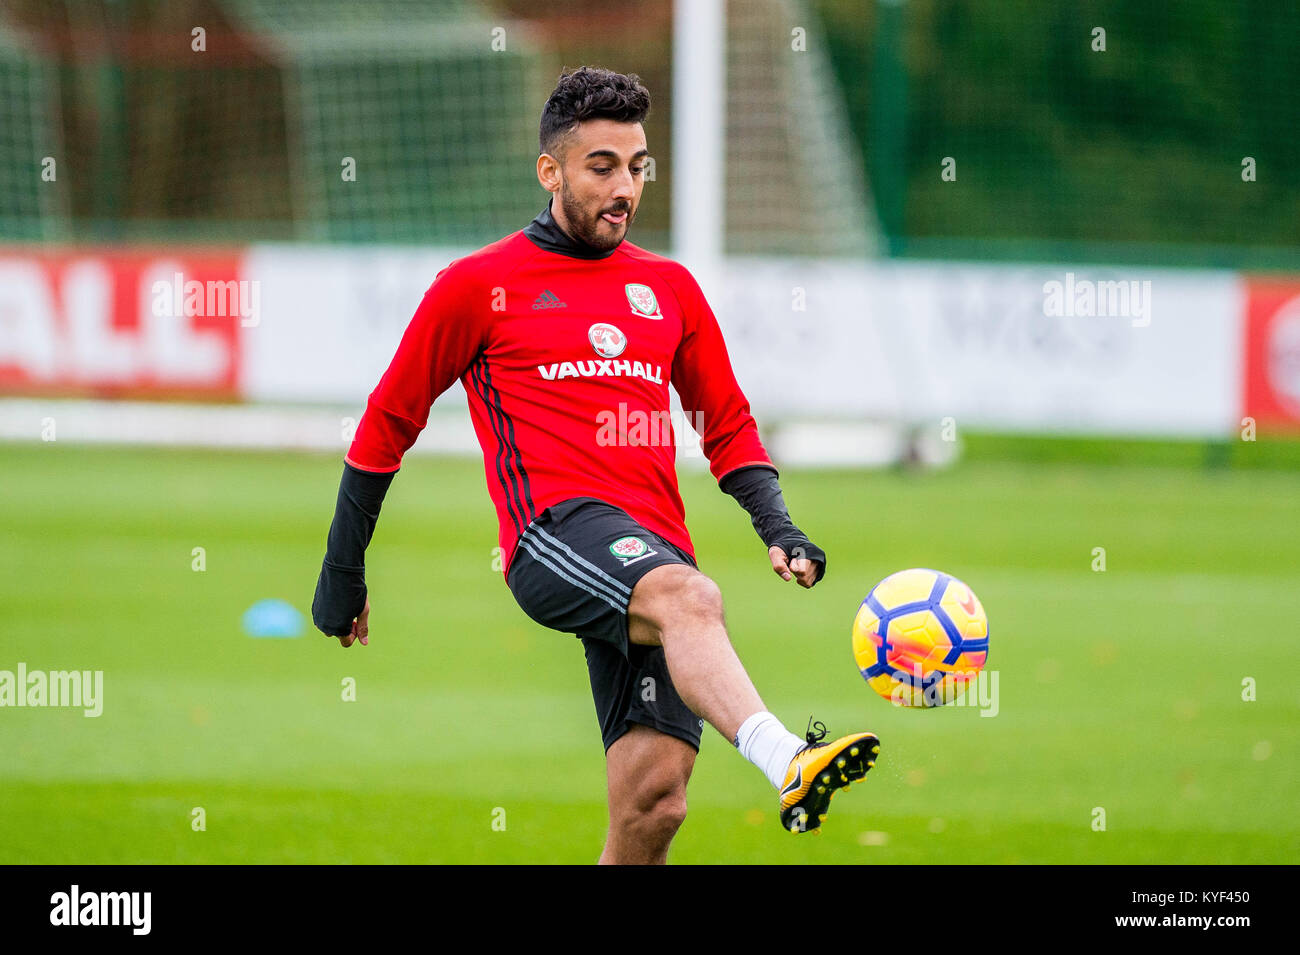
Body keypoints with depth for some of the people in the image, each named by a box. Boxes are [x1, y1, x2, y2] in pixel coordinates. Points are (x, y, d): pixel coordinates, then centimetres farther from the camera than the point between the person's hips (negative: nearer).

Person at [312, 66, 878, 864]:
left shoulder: (669, 288, 21)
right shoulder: (479, 286, 9)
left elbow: (728, 427, 27)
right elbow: (389, 422, 15)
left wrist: (779, 530, 9)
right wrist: (342, 577, 17)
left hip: (660, 551, 5)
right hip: (558, 530, -5)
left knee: (654, 803, -11)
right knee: (690, 598, -38)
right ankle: (787, 764, -61)